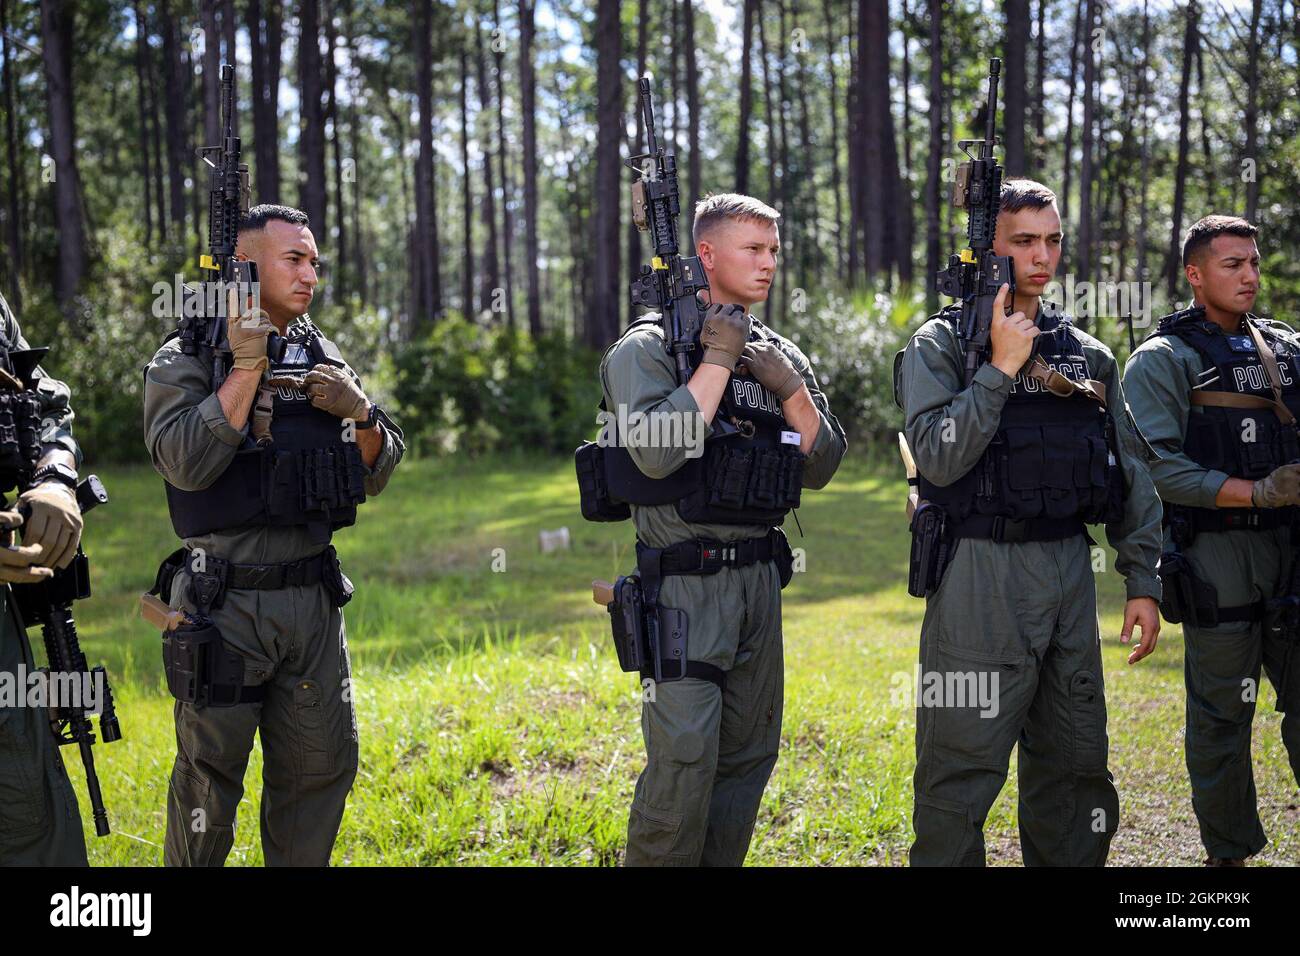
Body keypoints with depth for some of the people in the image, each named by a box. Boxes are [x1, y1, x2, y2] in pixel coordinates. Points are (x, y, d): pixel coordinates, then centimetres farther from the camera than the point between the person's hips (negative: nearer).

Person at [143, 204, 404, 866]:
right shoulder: (186, 360, -5)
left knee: (322, 766, 12)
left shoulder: (324, 359, 11)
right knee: (209, 780, 2)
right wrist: (245, 370, -21)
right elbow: (185, 462, -21)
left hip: (313, 596, 5)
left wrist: (362, 414, -8)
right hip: (225, 604, -5)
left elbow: (373, 475, 12)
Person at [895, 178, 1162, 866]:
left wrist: (1143, 579, 11)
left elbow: (1131, 470, 16)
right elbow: (939, 459, -16)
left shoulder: (1087, 354, 13)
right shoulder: (941, 345, -2)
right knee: (961, 771, -3)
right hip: (980, 582, -5)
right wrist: (1002, 367, -15)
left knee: (1076, 765, 12)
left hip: (1070, 575, 5)